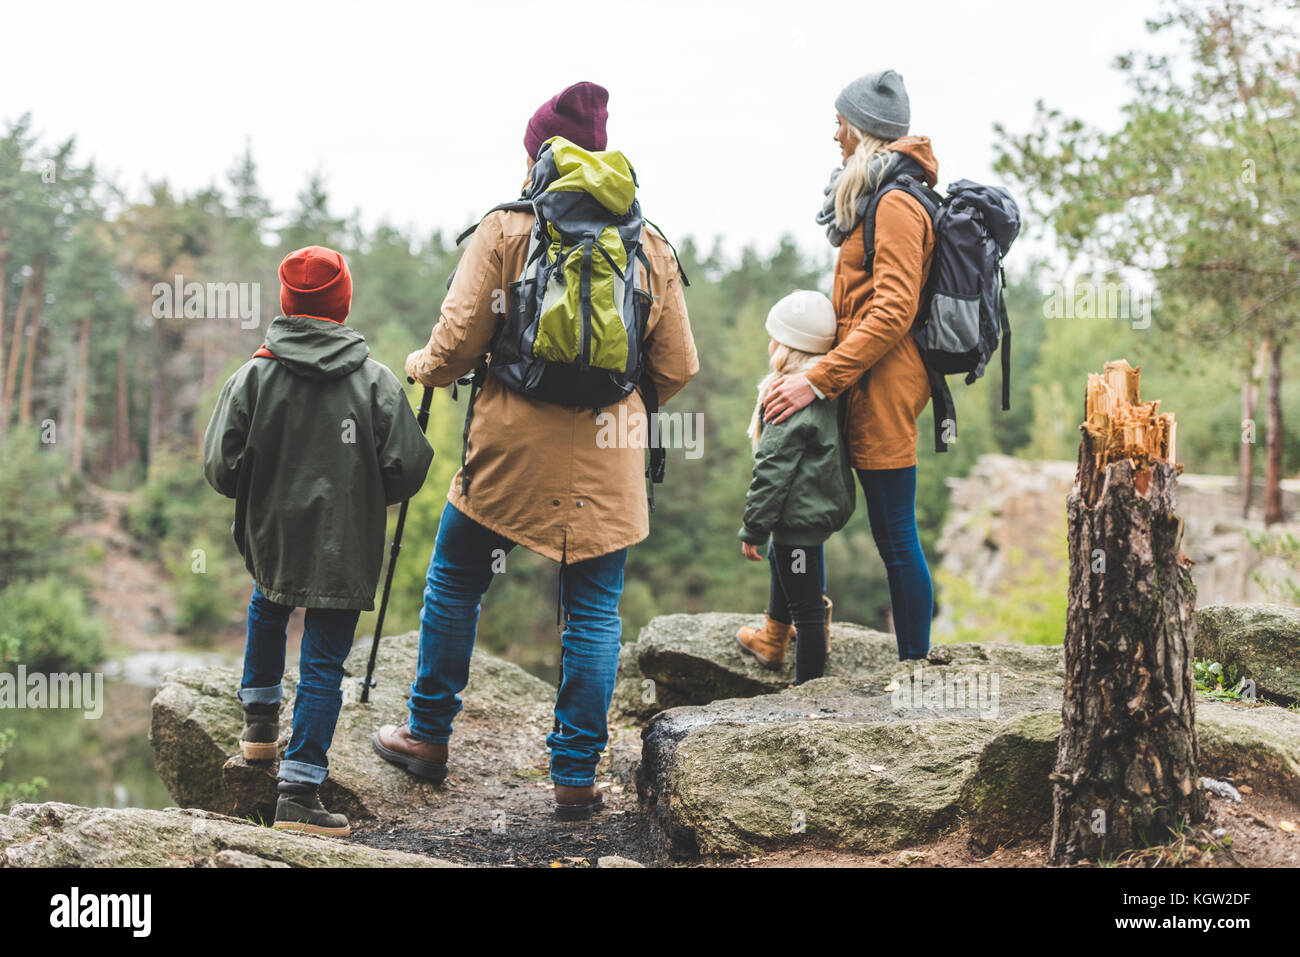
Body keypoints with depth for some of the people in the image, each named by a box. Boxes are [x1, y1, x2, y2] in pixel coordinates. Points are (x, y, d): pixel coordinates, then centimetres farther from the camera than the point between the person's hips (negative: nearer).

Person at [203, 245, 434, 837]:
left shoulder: (253, 376, -5)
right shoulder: (376, 381, -5)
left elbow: (221, 468, -7)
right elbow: (406, 470, -8)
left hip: (271, 540, 2)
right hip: (347, 550, -2)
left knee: (268, 605, 33)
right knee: (324, 660, 1)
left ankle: (260, 719, 41)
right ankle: (299, 791, -3)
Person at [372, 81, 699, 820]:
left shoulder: (505, 230, -4)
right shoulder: (650, 244, 4)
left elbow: (458, 343, -8)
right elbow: (678, 368, 5)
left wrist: (423, 368, 14)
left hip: (511, 446, -1)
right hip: (607, 460, 2)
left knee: (455, 581, 17)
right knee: (595, 609, 9)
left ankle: (429, 737, 28)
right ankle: (577, 776, 11)